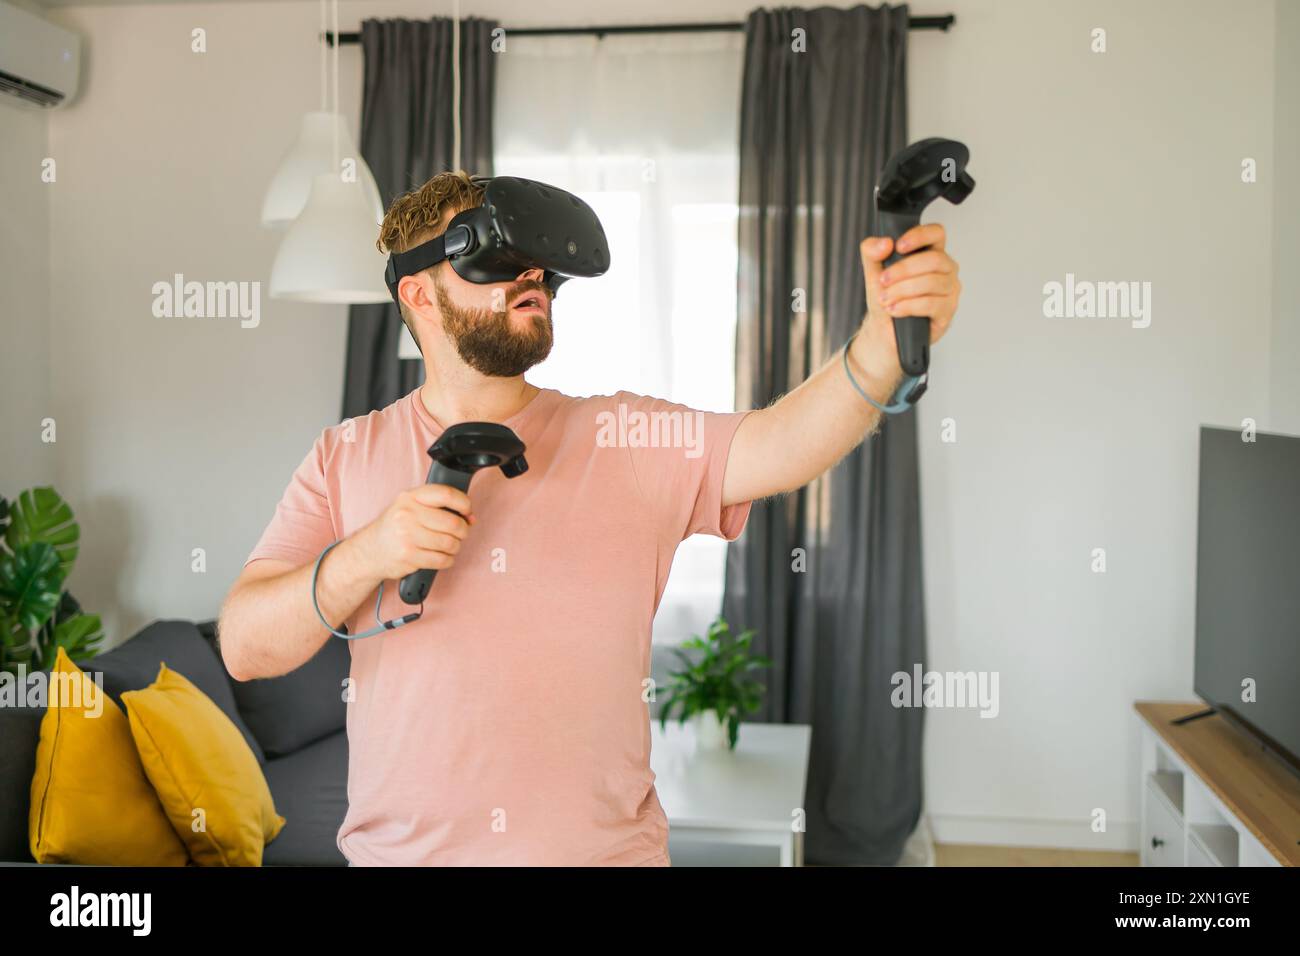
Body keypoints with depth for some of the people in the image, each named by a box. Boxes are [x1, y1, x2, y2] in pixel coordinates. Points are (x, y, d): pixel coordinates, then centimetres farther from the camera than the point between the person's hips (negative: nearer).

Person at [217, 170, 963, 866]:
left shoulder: (626, 439, -3)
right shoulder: (346, 458, 0)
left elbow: (780, 444, -19)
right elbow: (246, 648, -5)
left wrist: (885, 343, -36)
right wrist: (365, 557, -22)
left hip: (606, 844, 0)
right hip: (400, 847, 1)